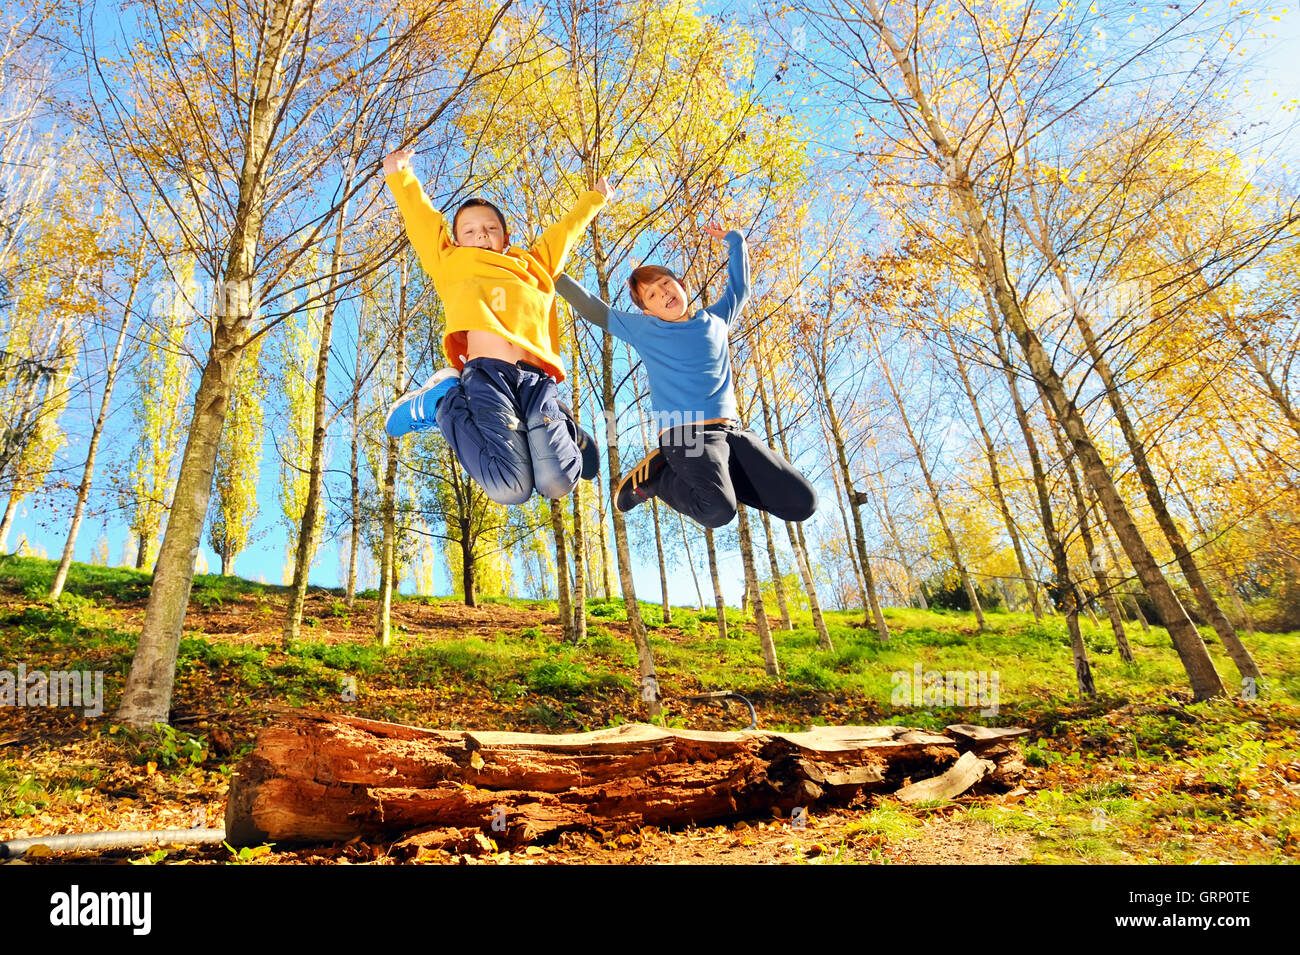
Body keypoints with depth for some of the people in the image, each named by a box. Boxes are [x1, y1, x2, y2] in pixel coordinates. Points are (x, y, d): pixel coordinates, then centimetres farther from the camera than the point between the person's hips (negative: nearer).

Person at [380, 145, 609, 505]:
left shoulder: (534, 265, 35)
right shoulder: (453, 266, 29)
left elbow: (564, 231, 49)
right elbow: (421, 219, 36)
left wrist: (593, 199, 62)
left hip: (536, 377, 2)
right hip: (486, 371, -1)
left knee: (557, 482, -24)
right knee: (511, 487, -22)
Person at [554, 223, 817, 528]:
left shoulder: (716, 319, 20)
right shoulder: (644, 329, 10)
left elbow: (740, 287, 38)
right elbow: (594, 310, 12)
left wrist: (734, 240, 40)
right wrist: (555, 276, 9)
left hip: (733, 430, 5)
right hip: (685, 433, -5)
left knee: (802, 503, -6)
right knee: (717, 510, -33)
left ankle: (703, 477, 7)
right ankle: (654, 476, -3)